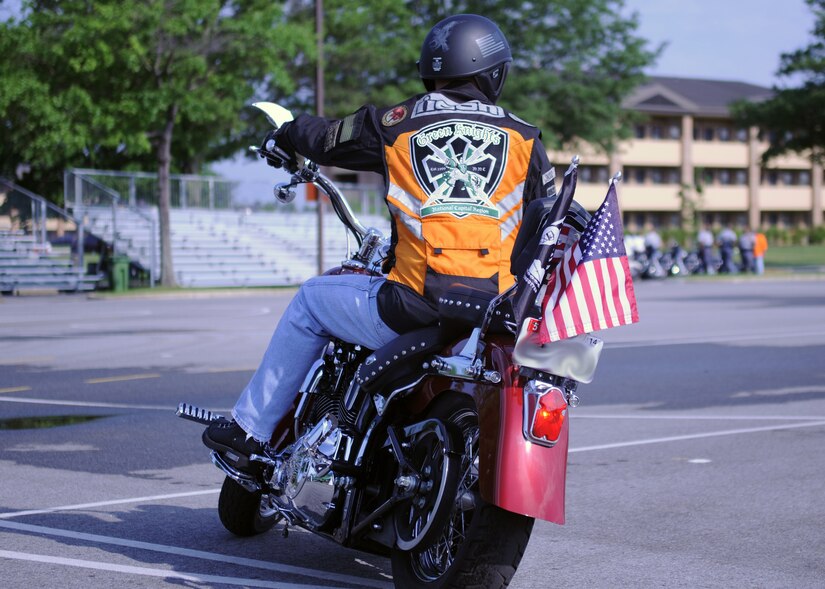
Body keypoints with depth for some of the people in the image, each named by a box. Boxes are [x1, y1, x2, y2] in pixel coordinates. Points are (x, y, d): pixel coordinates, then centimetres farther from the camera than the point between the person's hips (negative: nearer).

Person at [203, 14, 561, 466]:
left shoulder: (398, 124, 5)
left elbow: (324, 138, 21)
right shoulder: (524, 137, 9)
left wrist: (282, 135, 43)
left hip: (414, 307, -2)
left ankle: (250, 427, 27)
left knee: (311, 300, 23)